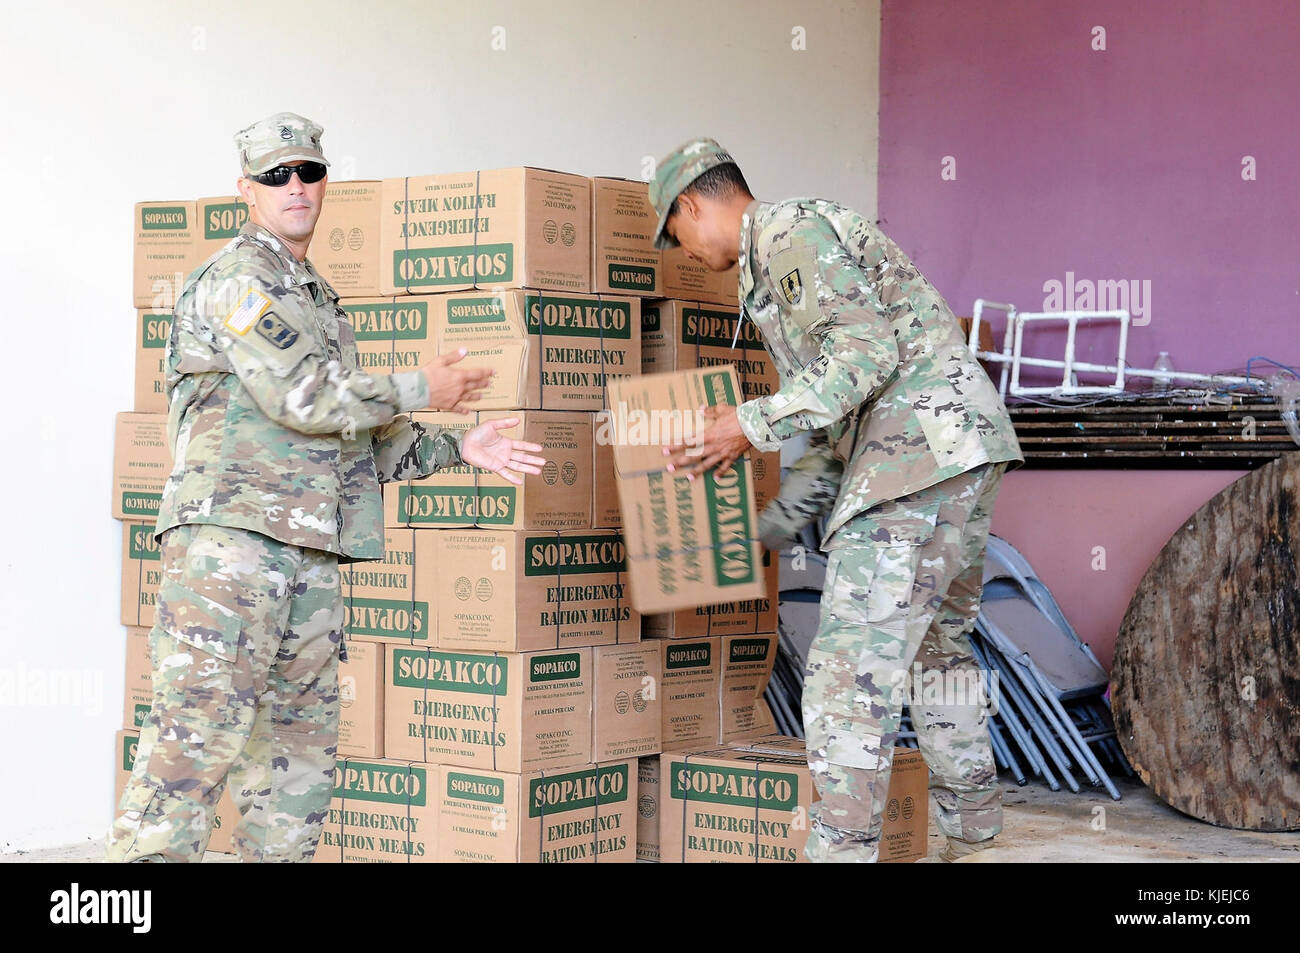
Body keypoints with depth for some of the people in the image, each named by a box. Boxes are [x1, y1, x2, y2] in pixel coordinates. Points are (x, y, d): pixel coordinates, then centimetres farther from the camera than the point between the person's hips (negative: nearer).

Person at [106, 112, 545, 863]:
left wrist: (456, 449, 18)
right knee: (199, 729, -13)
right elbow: (303, 398, -14)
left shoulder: (321, 299, 25)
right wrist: (422, 390, -2)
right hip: (232, 531, -9)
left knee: (301, 747, 9)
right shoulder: (238, 277, -3)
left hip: (313, 551, 9)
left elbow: (358, 438, 27)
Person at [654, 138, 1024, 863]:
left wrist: (754, 426, -17)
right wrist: (772, 527, 29)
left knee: (852, 671, -11)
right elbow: (839, 429, 28)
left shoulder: (788, 231, -5)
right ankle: (975, 829, 32)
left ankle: (843, 848, -11)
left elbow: (865, 353, -19)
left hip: (914, 458, -11)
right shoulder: (803, 238, 27)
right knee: (935, 645, 22)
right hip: (964, 455, 11)